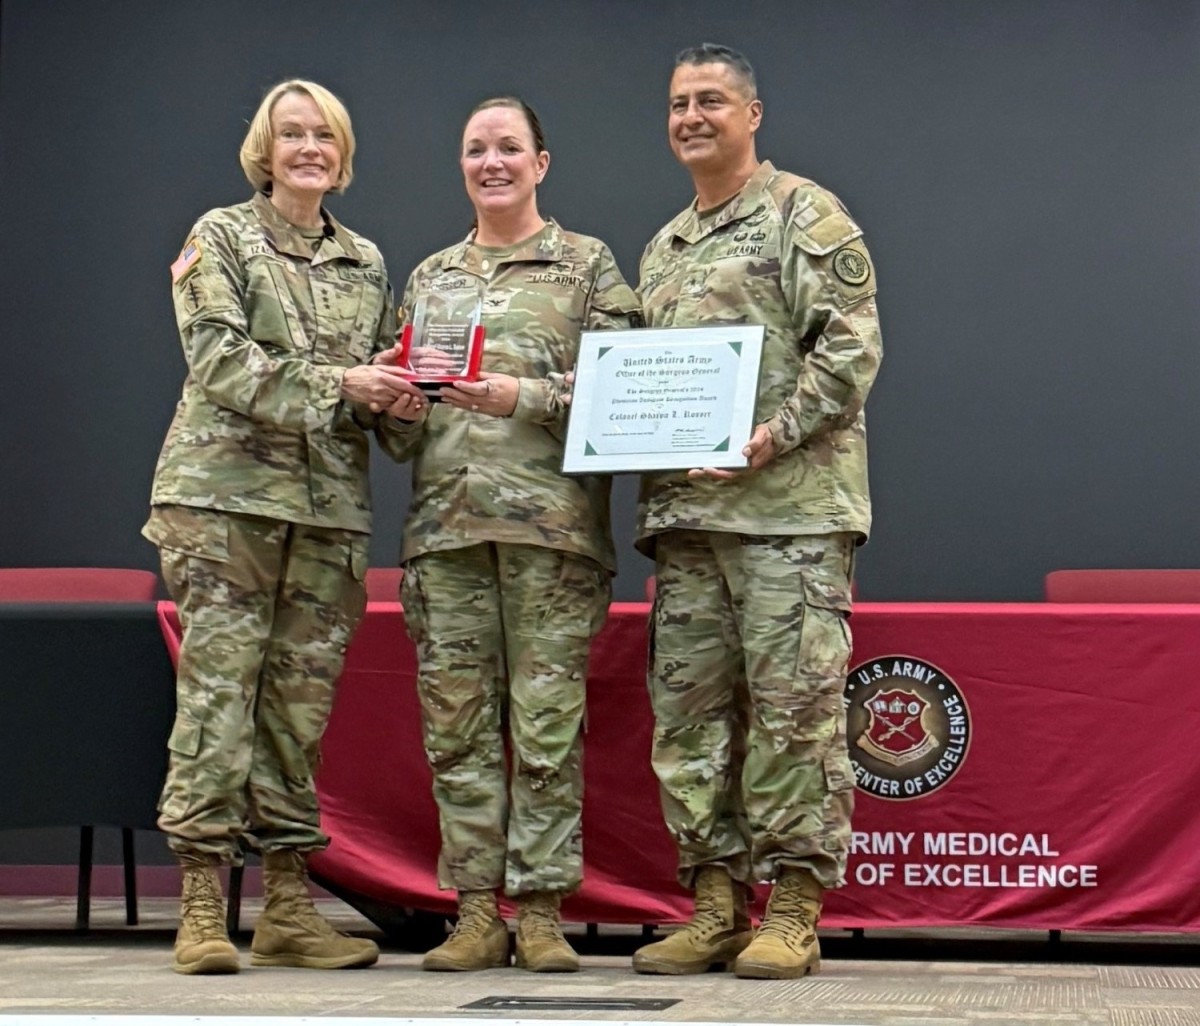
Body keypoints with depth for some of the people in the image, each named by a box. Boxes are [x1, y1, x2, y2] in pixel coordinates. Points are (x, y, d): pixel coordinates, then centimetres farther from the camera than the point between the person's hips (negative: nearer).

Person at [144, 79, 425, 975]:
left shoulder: (365, 262, 18)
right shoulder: (222, 237, 4)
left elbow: (379, 379, 20)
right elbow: (220, 360, -8)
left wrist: (397, 392, -4)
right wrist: (334, 381, -17)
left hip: (329, 503, 4)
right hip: (227, 491, -4)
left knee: (301, 700, 4)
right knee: (217, 690, -8)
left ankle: (288, 906, 9)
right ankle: (202, 907, -5)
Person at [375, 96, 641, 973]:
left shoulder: (587, 265, 8)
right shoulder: (430, 276, 20)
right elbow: (404, 432, 20)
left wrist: (522, 398, -15)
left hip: (551, 517, -4)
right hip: (447, 519, 4)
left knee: (548, 720, -6)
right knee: (457, 721, 0)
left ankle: (541, 910, 0)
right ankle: (475, 913, 5)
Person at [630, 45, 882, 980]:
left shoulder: (805, 217, 2)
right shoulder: (662, 251, 24)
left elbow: (850, 344, -8)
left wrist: (776, 431, -18)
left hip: (788, 504, -7)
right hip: (683, 511, 7)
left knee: (793, 706, -7)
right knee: (689, 709, 5)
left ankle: (794, 911, -2)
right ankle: (716, 906, 12)